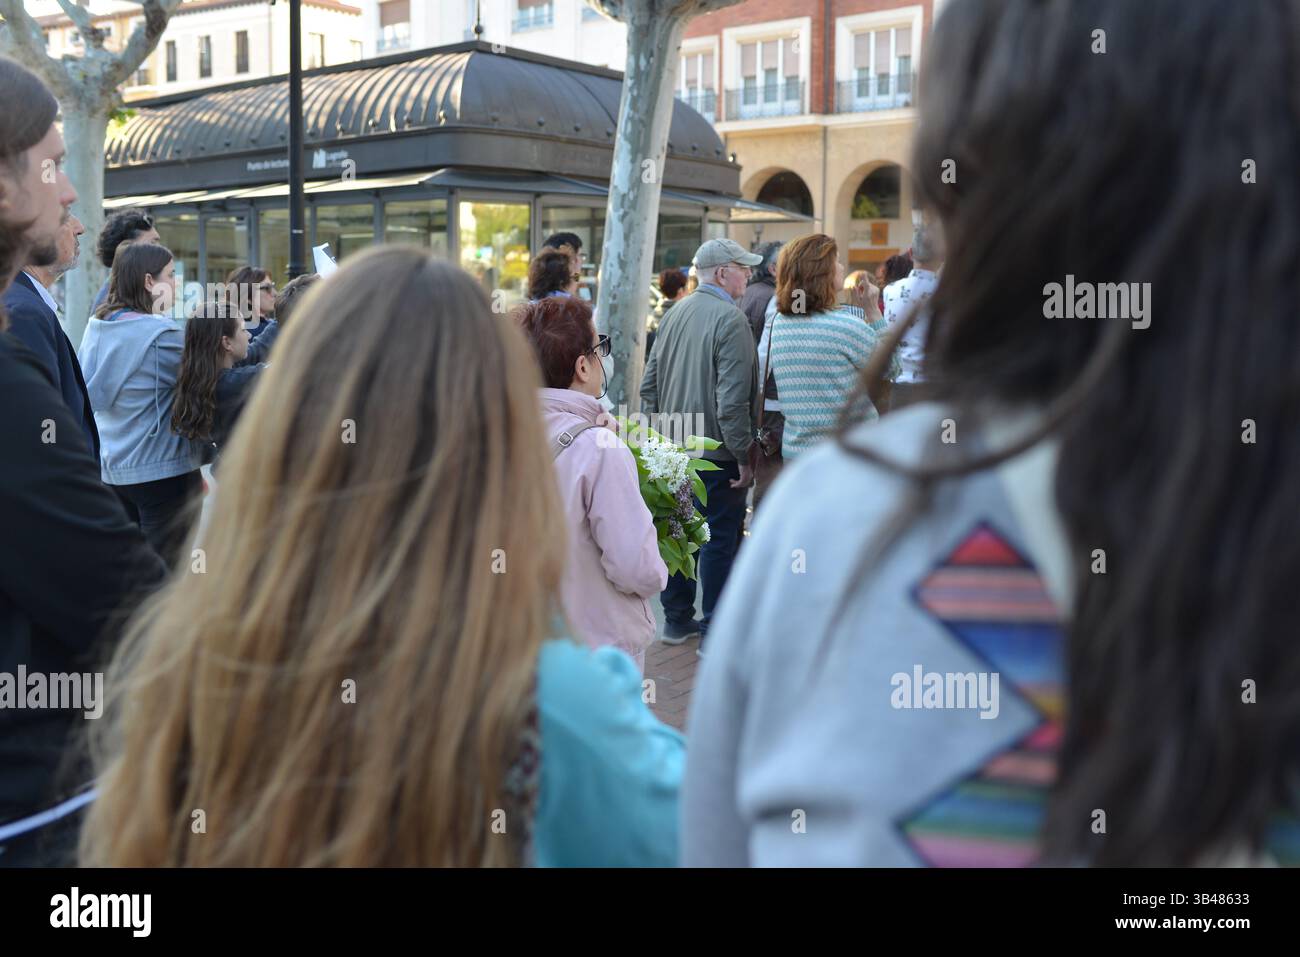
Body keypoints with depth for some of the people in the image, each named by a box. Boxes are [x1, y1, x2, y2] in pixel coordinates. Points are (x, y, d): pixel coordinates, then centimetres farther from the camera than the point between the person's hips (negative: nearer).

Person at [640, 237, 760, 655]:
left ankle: (677, 619, 27)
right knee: (721, 538, 1)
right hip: (716, 452, -8)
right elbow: (733, 400, -22)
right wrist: (744, 457, -16)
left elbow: (649, 383, 13)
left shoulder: (675, 312, 8)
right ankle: (714, 632, 7)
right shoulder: (730, 319, -16)